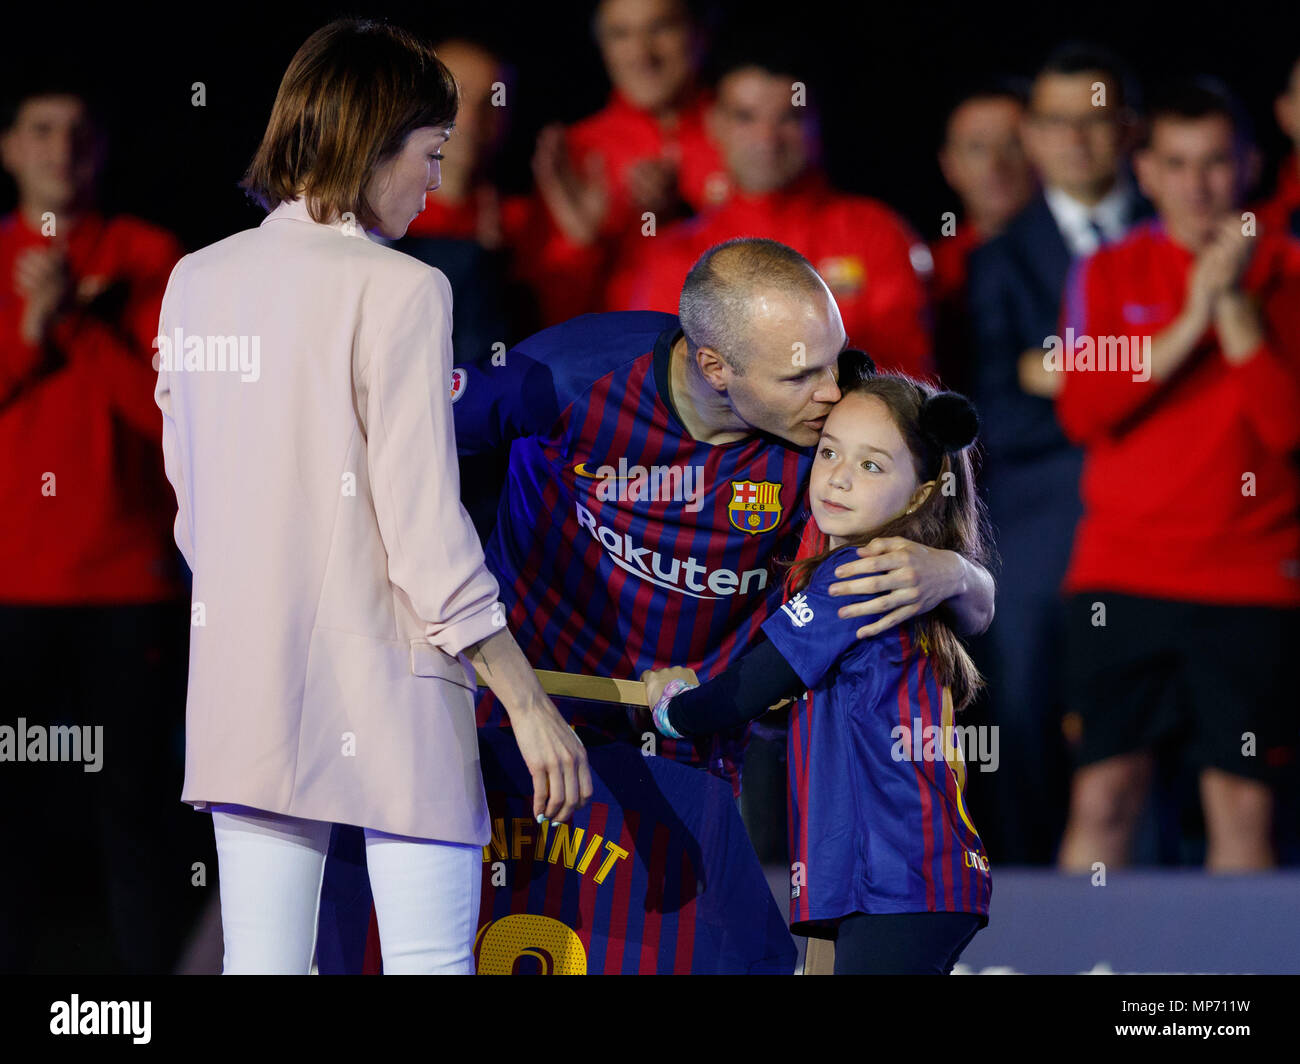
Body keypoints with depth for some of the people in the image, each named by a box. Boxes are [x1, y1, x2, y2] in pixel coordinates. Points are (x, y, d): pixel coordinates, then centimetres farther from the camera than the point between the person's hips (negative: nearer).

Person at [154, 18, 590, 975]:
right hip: (385, 697, -6)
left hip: (242, 688, 6)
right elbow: (427, 533, -15)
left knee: (259, 966, 6)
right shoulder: (396, 292, -12)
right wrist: (530, 707, -10)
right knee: (431, 964, -1)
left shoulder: (197, 282, 8)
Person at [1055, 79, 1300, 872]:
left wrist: (1236, 304, -11)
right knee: (1104, 797, -3)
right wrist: (1190, 320, -10)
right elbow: (1082, 411, -4)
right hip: (1122, 575, 1)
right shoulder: (1109, 275, 10)